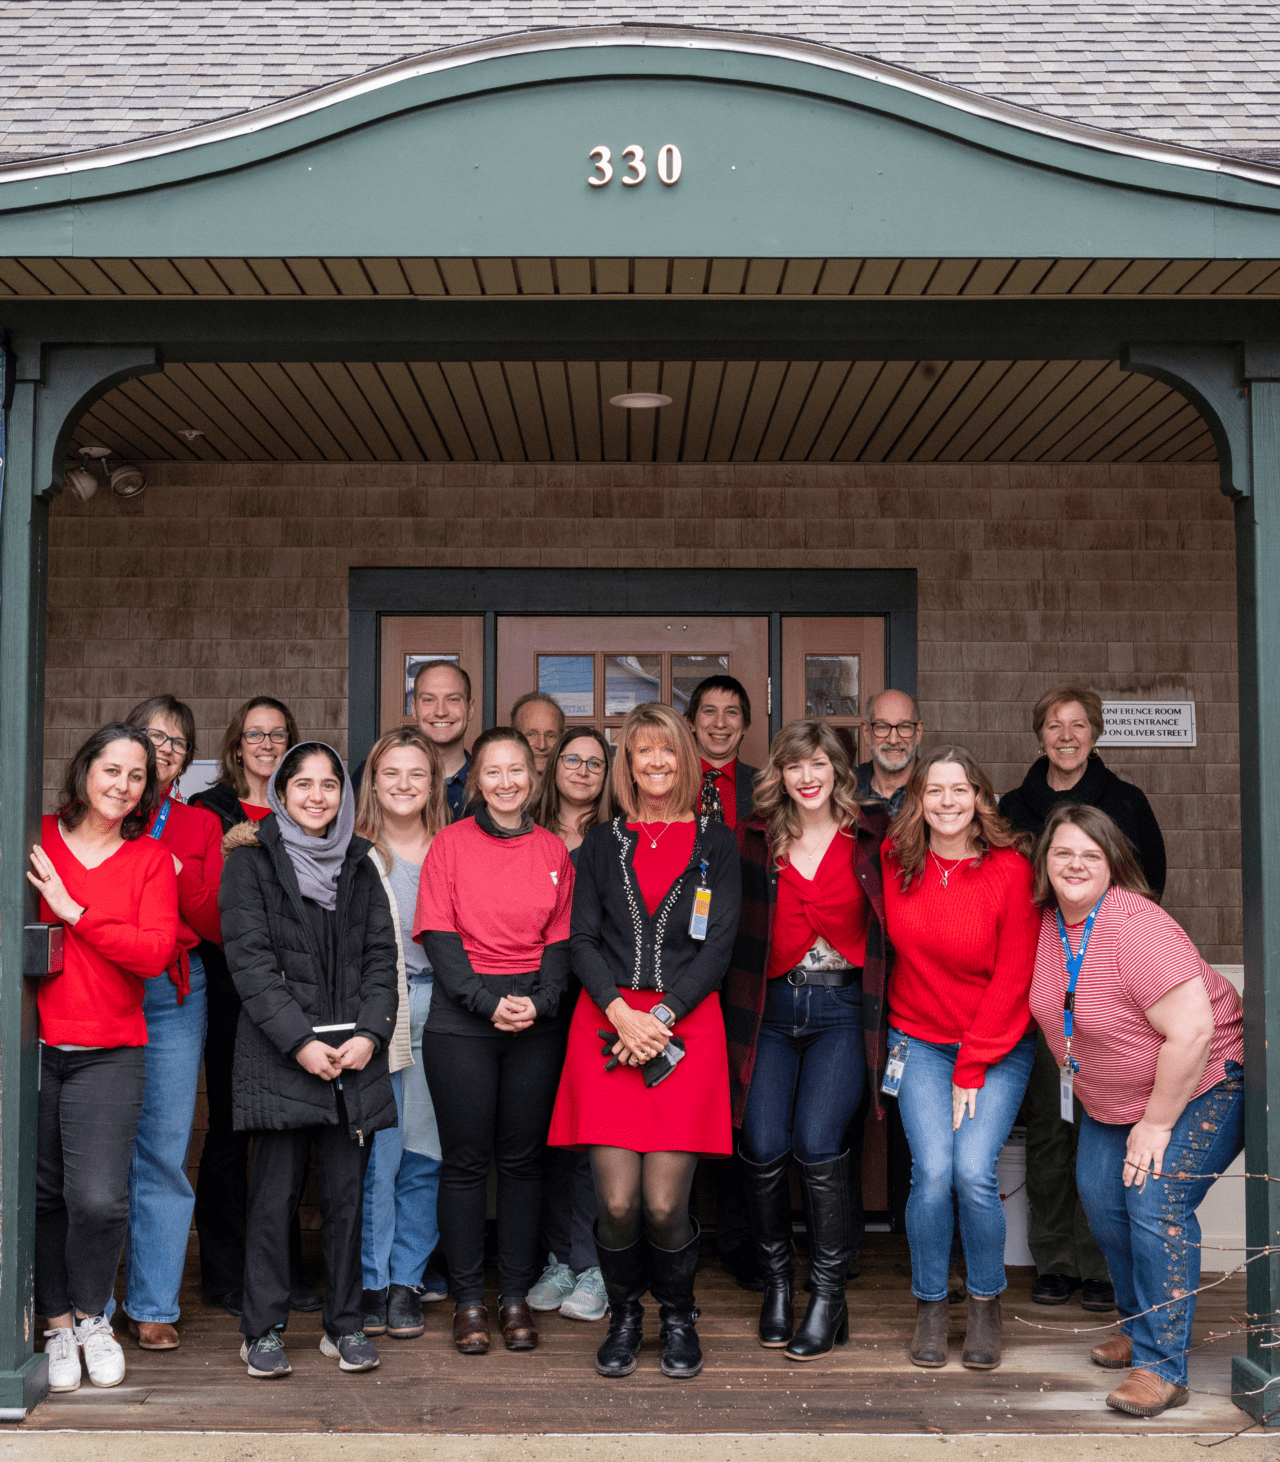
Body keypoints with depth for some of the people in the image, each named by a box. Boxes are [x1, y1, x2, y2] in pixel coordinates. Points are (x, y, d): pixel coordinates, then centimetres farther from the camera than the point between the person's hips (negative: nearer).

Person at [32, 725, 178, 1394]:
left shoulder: (152, 859, 5)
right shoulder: (36, 839, 6)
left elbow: (154, 952, -6)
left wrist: (74, 912, -11)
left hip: (109, 1054, -1)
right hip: (31, 1044, 1)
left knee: (98, 1198, -10)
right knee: (40, 1194, 5)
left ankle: (91, 1317, 15)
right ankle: (57, 1324, 23)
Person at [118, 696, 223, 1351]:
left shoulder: (201, 826, 12)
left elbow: (215, 926, 6)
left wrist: (178, 873, -8)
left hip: (174, 996, 1)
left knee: (163, 1152, 1)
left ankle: (152, 1306, 11)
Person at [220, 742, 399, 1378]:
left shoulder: (359, 865, 15)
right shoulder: (252, 861, 2)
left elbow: (381, 956, 11)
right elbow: (250, 961, -6)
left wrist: (369, 1033, -5)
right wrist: (300, 1041, -13)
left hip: (355, 1050, 4)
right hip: (280, 1052, -3)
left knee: (346, 1192, 6)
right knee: (275, 1193, -1)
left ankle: (343, 1324, 16)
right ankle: (263, 1330, 10)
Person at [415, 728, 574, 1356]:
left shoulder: (553, 850, 9)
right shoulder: (451, 842, 1)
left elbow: (561, 938, 7)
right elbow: (438, 935, -5)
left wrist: (539, 1002, -11)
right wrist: (488, 1003, -15)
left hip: (536, 1022, 2)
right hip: (461, 1021, -2)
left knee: (523, 1159, 6)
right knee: (466, 1160, 2)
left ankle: (516, 1296, 17)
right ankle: (467, 1300, 13)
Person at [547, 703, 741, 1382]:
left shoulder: (716, 842, 9)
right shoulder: (603, 842, 14)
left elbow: (718, 947, 1)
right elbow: (582, 940, 6)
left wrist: (661, 1017, -10)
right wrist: (620, 1012, -10)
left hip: (686, 1026, -1)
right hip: (606, 1024, 1)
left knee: (664, 1203, -6)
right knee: (617, 1202, -5)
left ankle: (678, 1314, 21)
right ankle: (624, 1315, 21)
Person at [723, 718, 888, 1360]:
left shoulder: (871, 834, 4)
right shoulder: (757, 839, 7)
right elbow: (735, 929, 10)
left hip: (840, 1008, -1)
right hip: (771, 1007, 2)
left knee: (817, 1144, -14)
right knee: (763, 1149, -6)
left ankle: (828, 1294, 2)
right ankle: (777, 1281, 15)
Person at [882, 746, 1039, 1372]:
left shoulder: (1010, 869, -13)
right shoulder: (894, 859, -4)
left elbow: (1014, 976, -10)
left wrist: (972, 1070, -10)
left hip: (999, 1045, -2)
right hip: (920, 1041, 2)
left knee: (974, 1170, -15)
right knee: (932, 1170, -12)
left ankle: (986, 1303, 9)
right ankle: (929, 1305, 9)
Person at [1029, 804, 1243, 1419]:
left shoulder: (1136, 925, -29)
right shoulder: (1048, 922, -4)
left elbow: (1192, 1030, -31)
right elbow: (1059, 1017, 15)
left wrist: (1156, 1123, -23)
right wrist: (1079, 1075, 11)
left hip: (1199, 1086, -8)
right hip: (1111, 1100, 8)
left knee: (1157, 1204, -17)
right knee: (1102, 1199, 4)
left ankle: (1162, 1366, -9)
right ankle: (1139, 1326, 26)